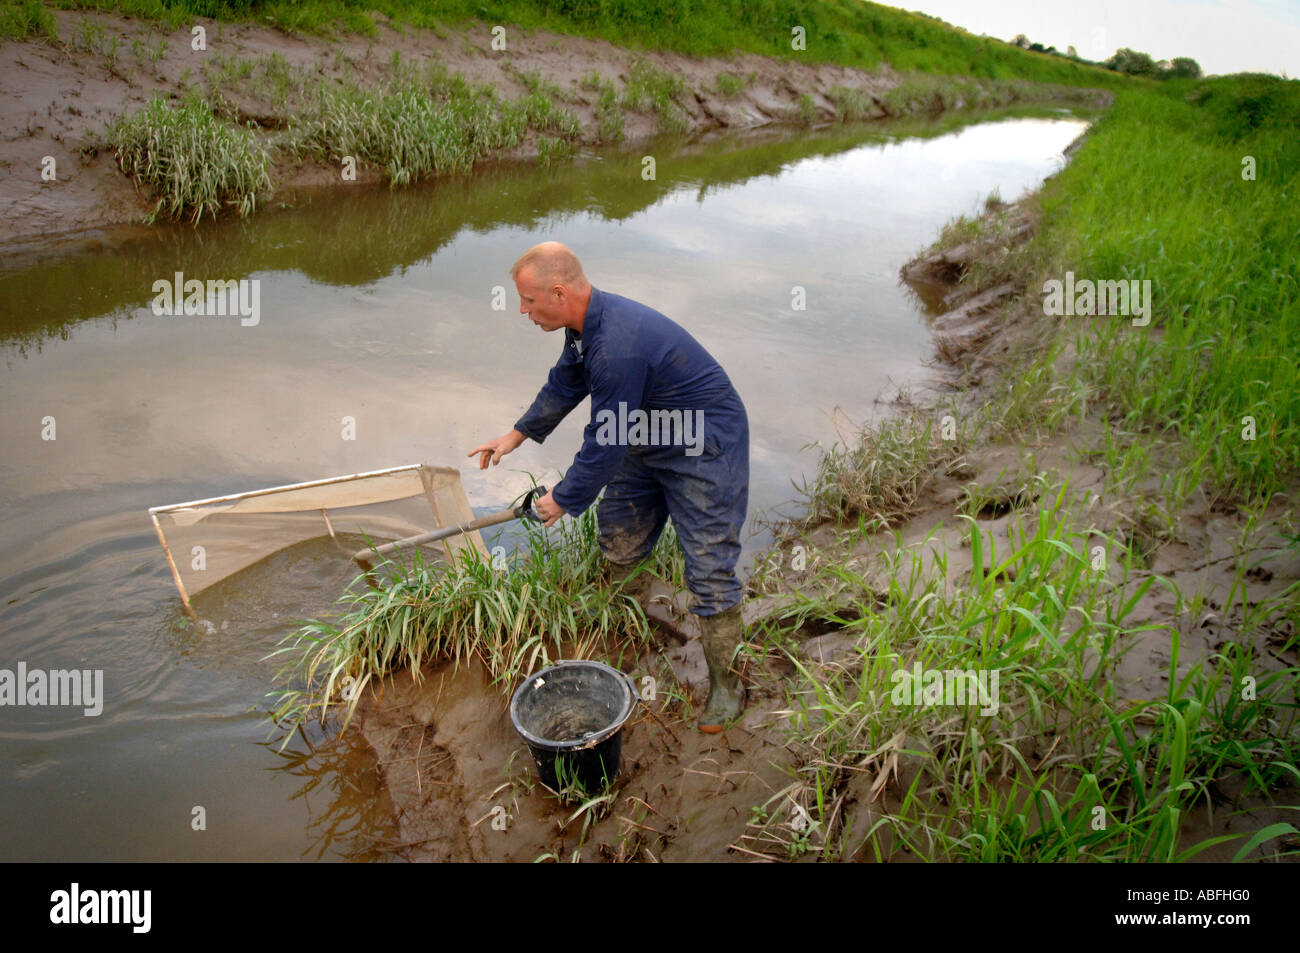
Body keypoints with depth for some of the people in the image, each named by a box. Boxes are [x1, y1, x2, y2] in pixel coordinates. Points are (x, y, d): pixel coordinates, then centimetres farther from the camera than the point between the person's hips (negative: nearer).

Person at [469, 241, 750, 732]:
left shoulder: (617, 346, -35)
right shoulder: (586, 324, -3)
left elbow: (605, 443, -26)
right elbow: (565, 384, 18)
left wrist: (564, 499, -12)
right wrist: (518, 434, 23)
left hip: (705, 450, -10)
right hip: (648, 439, 10)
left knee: (709, 570, -6)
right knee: (618, 548, 16)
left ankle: (725, 683, 10)